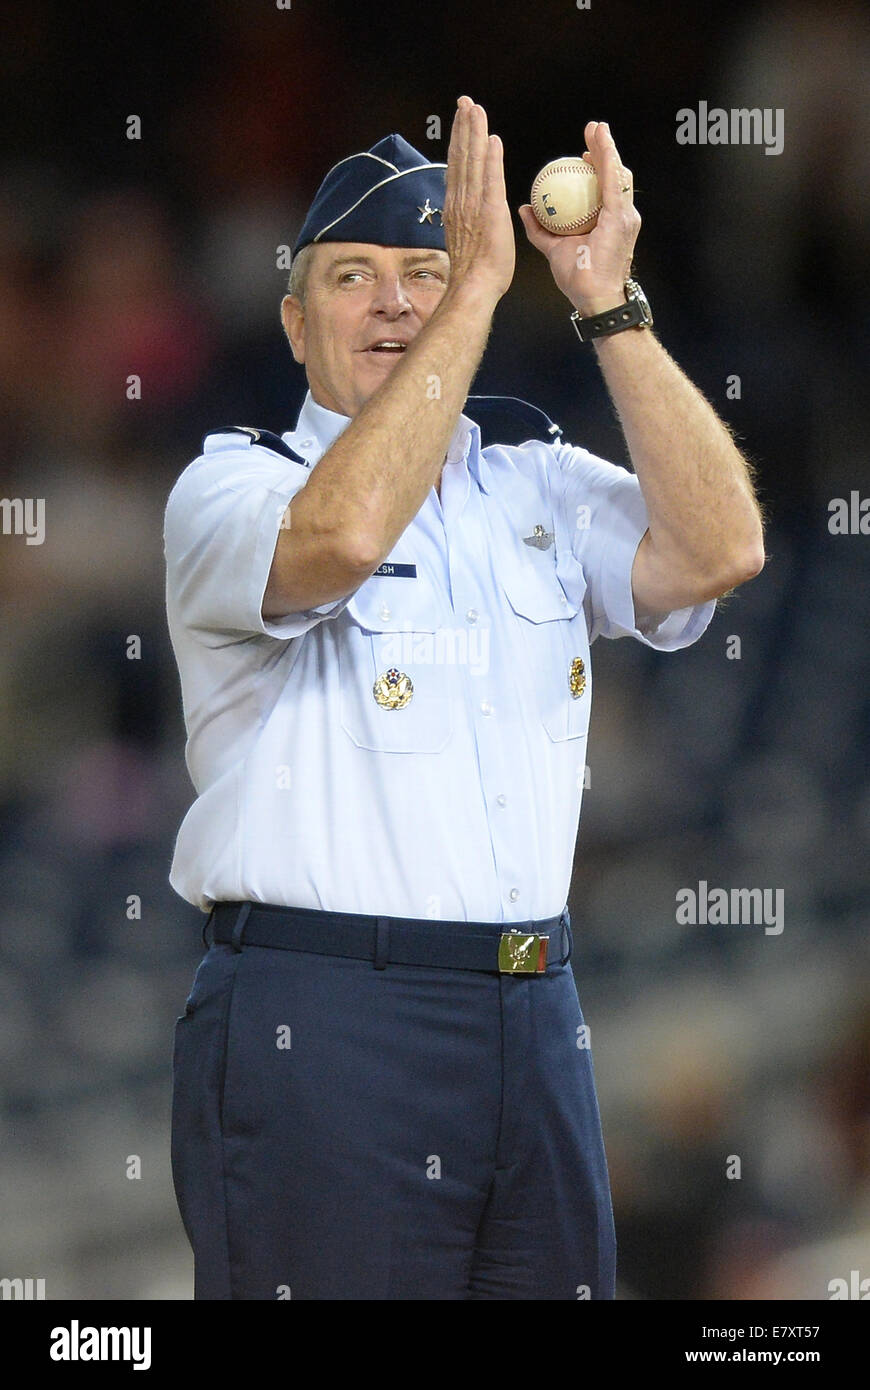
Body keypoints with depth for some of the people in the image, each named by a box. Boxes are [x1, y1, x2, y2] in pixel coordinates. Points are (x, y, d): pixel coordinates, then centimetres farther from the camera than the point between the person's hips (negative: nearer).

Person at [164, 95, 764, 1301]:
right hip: (320, 1024, -5)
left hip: (534, 1021, 5)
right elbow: (341, 534, -23)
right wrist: (480, 284, -18)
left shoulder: (539, 490, 15)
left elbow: (718, 550, -2)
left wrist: (607, 304, -5)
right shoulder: (233, 486, 1)